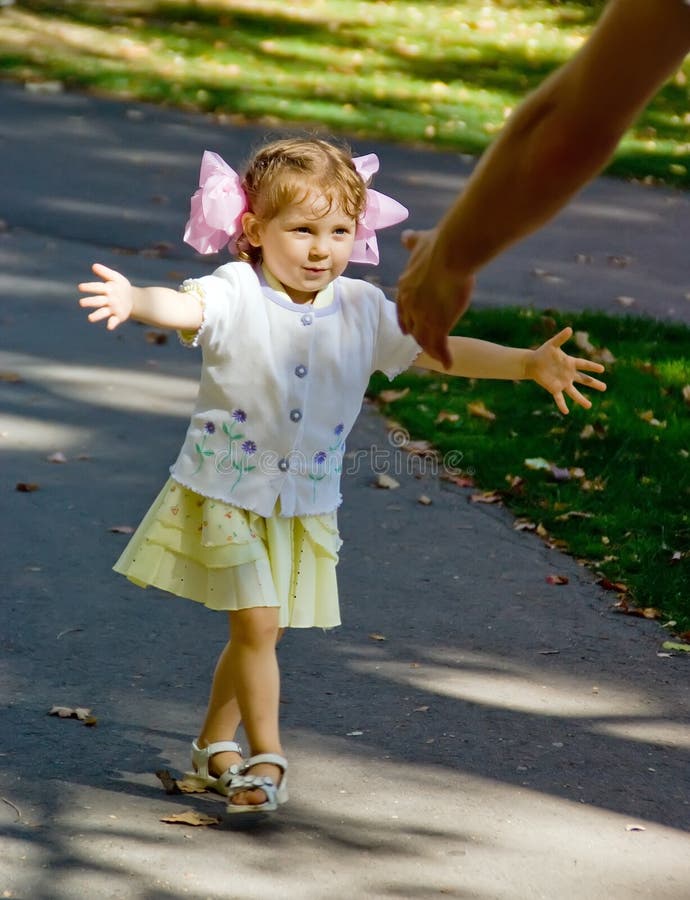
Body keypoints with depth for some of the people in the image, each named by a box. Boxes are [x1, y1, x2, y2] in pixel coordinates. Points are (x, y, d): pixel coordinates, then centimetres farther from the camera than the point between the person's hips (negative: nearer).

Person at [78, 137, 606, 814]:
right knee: (258, 621, -11)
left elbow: (440, 350, 1)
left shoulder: (363, 310, -2)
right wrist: (134, 299, -58)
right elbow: (186, 306, -35)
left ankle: (215, 746, 33)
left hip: (305, 503, 5)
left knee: (259, 630, 14)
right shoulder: (238, 296, -15)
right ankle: (266, 757, 1)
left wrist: (529, 365, -9)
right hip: (227, 493, -4)